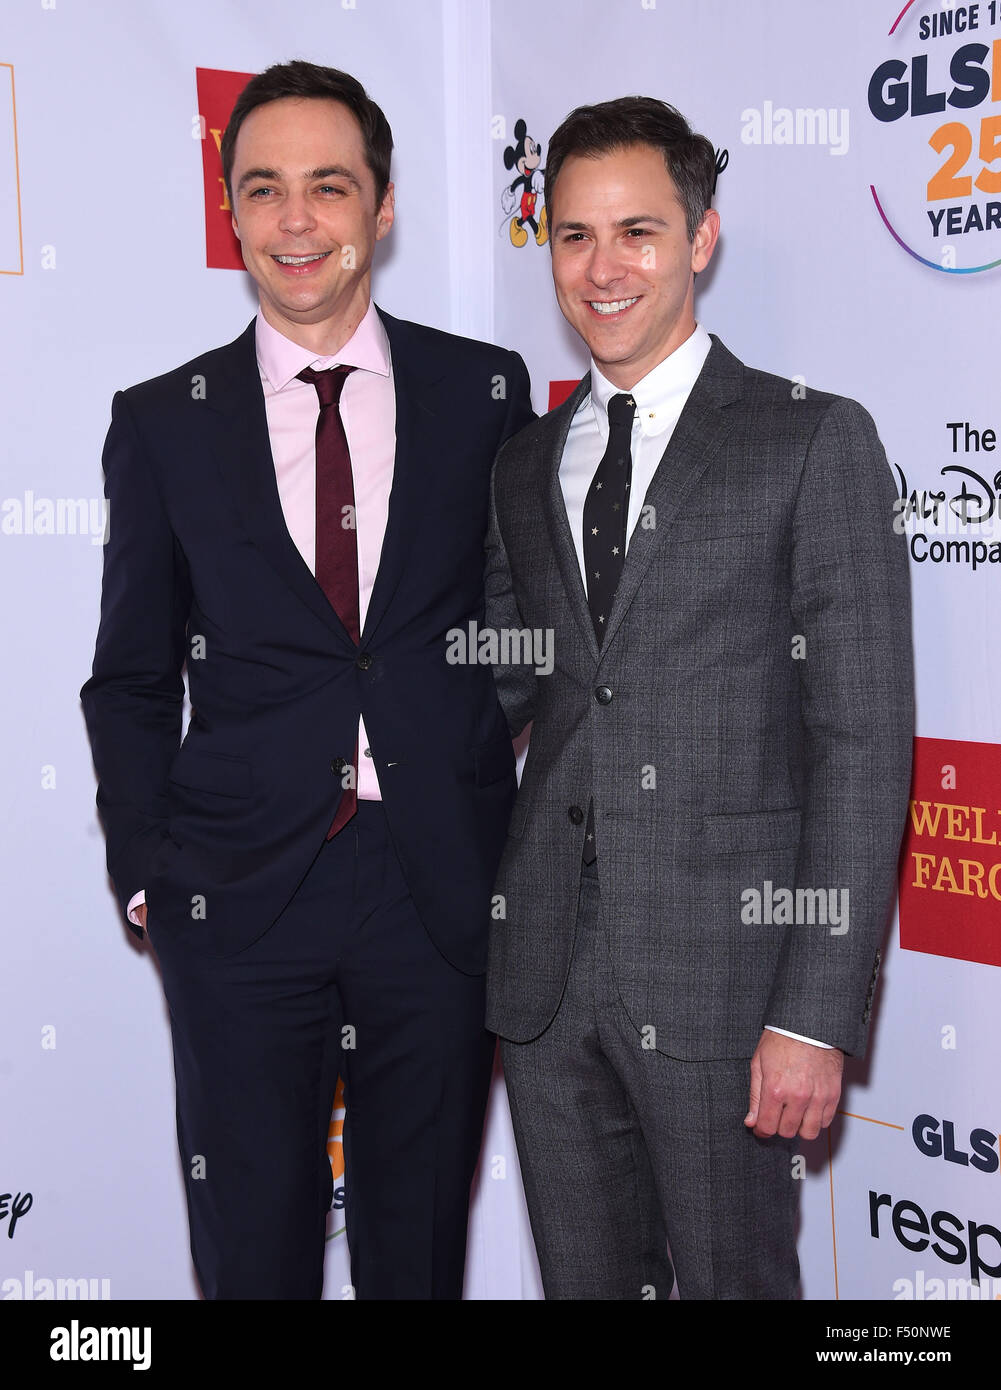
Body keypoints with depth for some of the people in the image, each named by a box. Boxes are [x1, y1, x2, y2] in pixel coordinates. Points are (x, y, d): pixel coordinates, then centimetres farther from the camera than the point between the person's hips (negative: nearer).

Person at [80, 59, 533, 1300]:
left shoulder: (486, 392, 4)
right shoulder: (162, 422, 4)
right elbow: (130, 675, 8)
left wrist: (524, 843, 0)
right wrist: (143, 871, -1)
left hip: (445, 887, 0)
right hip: (241, 893, 0)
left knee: (421, 1242, 14)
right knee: (251, 1245, 12)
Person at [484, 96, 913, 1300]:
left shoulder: (815, 442, -4)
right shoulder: (525, 463, 13)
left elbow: (863, 742, -9)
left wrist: (818, 1010, -14)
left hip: (720, 972, -4)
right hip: (545, 973, 5)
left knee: (732, 1281, 7)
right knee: (583, 1278, 16)